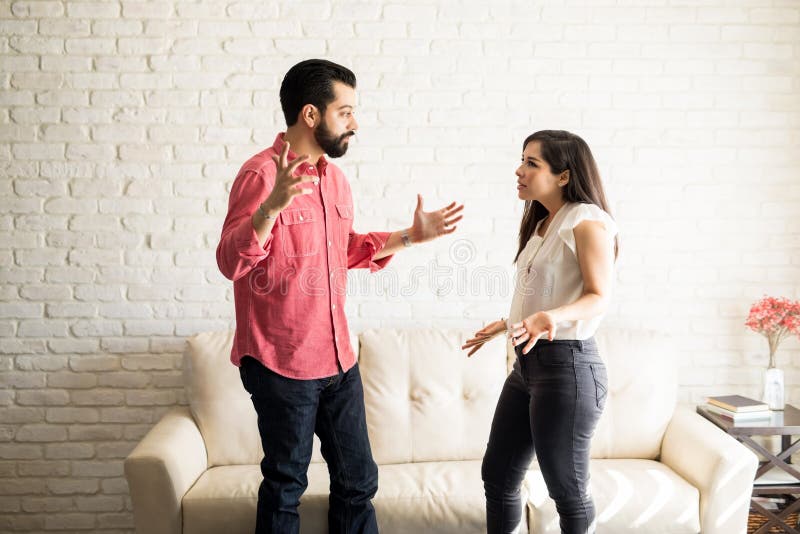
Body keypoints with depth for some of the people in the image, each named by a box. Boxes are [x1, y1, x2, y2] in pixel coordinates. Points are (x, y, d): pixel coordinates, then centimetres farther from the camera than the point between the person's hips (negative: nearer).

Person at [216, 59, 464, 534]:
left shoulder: (334, 178, 10)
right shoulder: (263, 174, -15)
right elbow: (231, 262, -25)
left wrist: (409, 236, 13)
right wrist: (272, 205, -40)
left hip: (338, 360, 7)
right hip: (281, 364, -7)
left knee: (358, 480, 15)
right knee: (286, 485, 9)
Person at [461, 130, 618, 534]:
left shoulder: (587, 220, -10)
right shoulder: (542, 224, 16)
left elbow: (599, 297, -17)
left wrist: (552, 317, -35)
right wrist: (504, 325, 29)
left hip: (567, 364, -9)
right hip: (528, 362, 9)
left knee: (567, 488, 3)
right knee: (498, 476, 13)